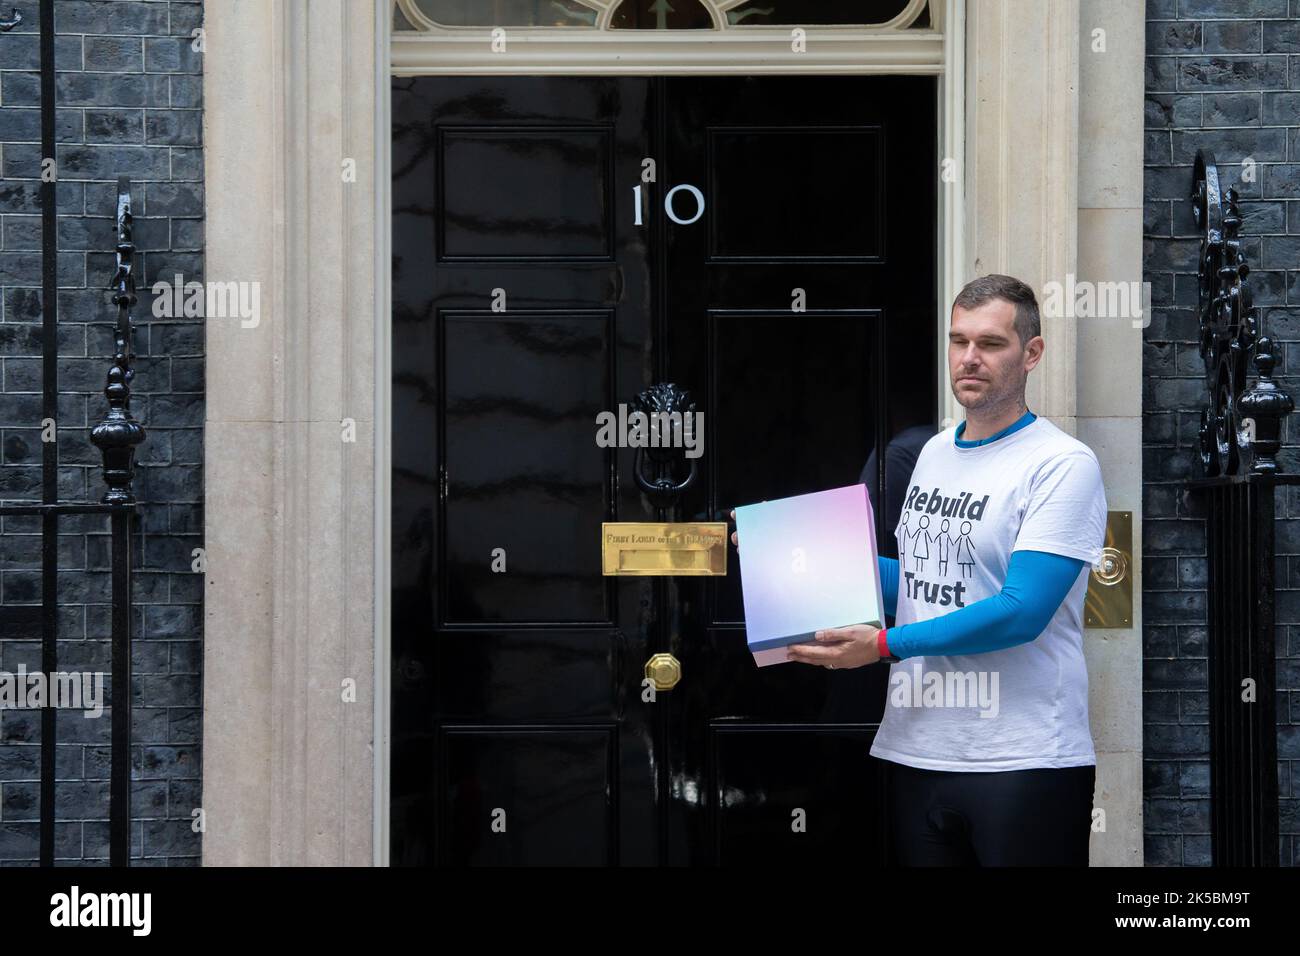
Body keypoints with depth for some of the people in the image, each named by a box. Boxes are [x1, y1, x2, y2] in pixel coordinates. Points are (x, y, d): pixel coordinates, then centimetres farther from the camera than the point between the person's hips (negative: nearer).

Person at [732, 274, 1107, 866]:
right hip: (916, 751, 7)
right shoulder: (934, 452, 14)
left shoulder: (1064, 464, -10)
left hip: (1023, 763, -7)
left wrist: (885, 645, -19)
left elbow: (1021, 612, -18)